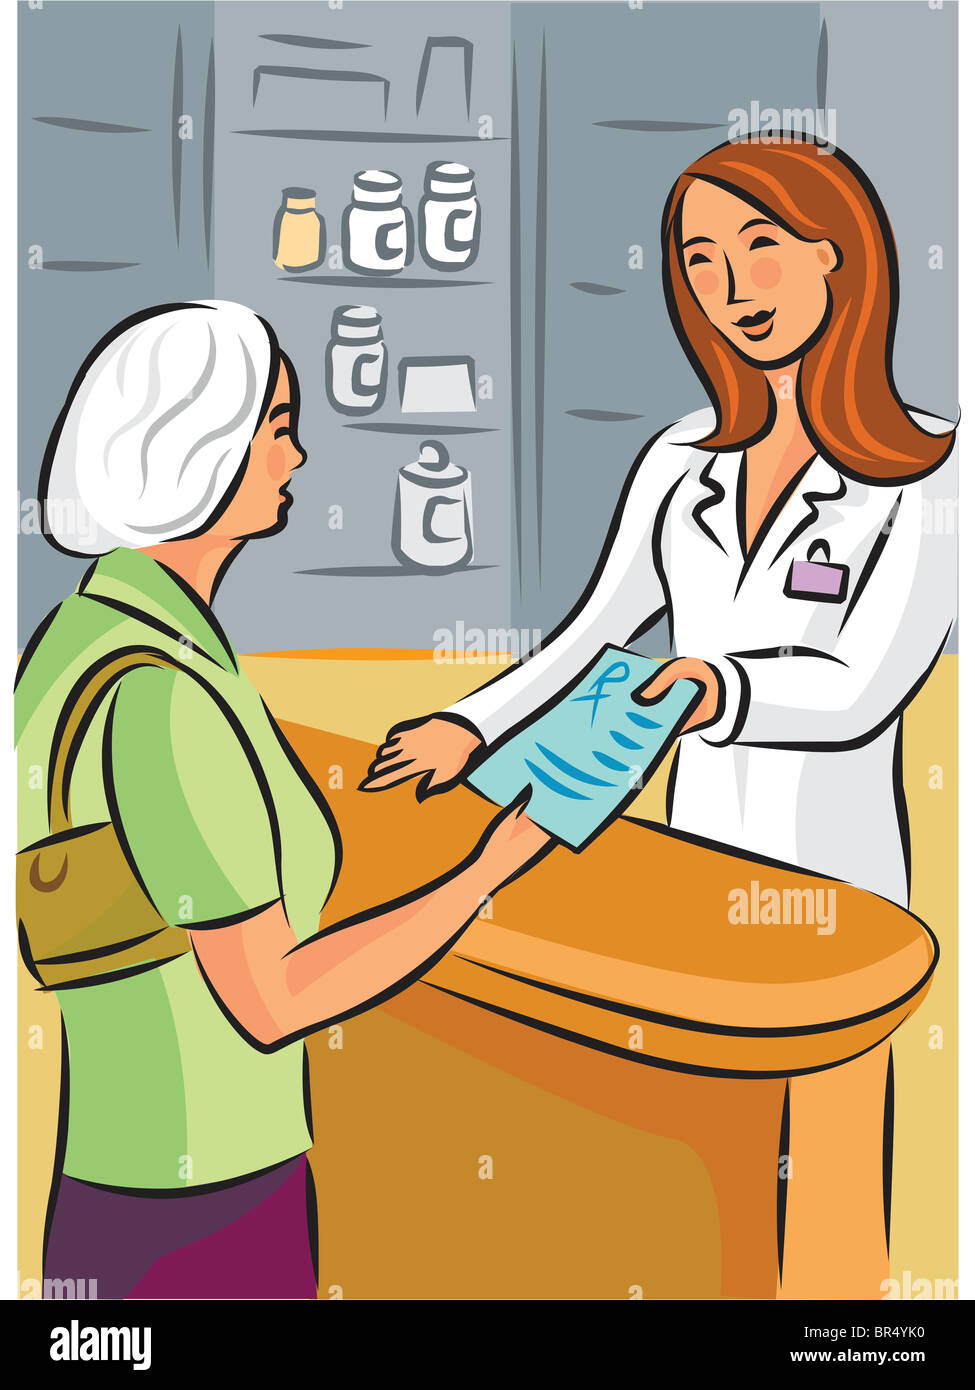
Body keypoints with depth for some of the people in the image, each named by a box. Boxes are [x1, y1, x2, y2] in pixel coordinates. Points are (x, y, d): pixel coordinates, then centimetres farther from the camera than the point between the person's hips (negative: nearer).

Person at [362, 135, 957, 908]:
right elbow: (593, 635, 8)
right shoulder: (684, 462, 4)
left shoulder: (939, 470, -13)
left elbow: (859, 696, -23)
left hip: (833, 899, -5)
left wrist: (723, 690, -42)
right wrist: (470, 730, -5)